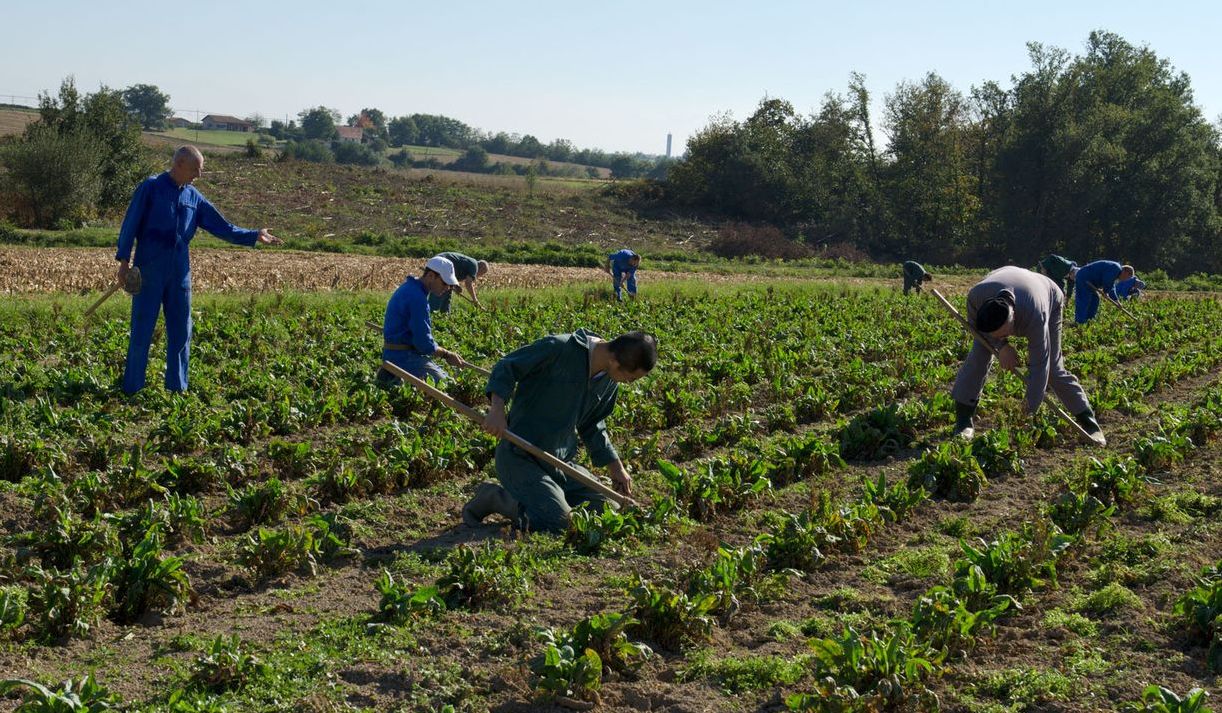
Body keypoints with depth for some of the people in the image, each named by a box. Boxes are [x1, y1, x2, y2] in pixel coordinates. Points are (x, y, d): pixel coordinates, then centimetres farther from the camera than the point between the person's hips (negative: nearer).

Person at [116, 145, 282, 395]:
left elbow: (223, 228, 11)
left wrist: (254, 236, 2)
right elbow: (131, 224, -6)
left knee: (180, 332, 8)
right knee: (142, 330, 0)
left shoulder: (195, 198, 10)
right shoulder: (151, 188, -4)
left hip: (179, 274, 5)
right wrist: (124, 260, -10)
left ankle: (177, 388, 18)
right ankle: (132, 389, 9)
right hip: (148, 272, -5)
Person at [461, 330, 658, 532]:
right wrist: (497, 409, -29)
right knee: (560, 522, -21)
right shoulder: (560, 348, -18)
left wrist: (616, 468, 15)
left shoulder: (609, 383, 6)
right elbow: (506, 368, -14)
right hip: (521, 457, -8)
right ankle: (495, 498, -1)